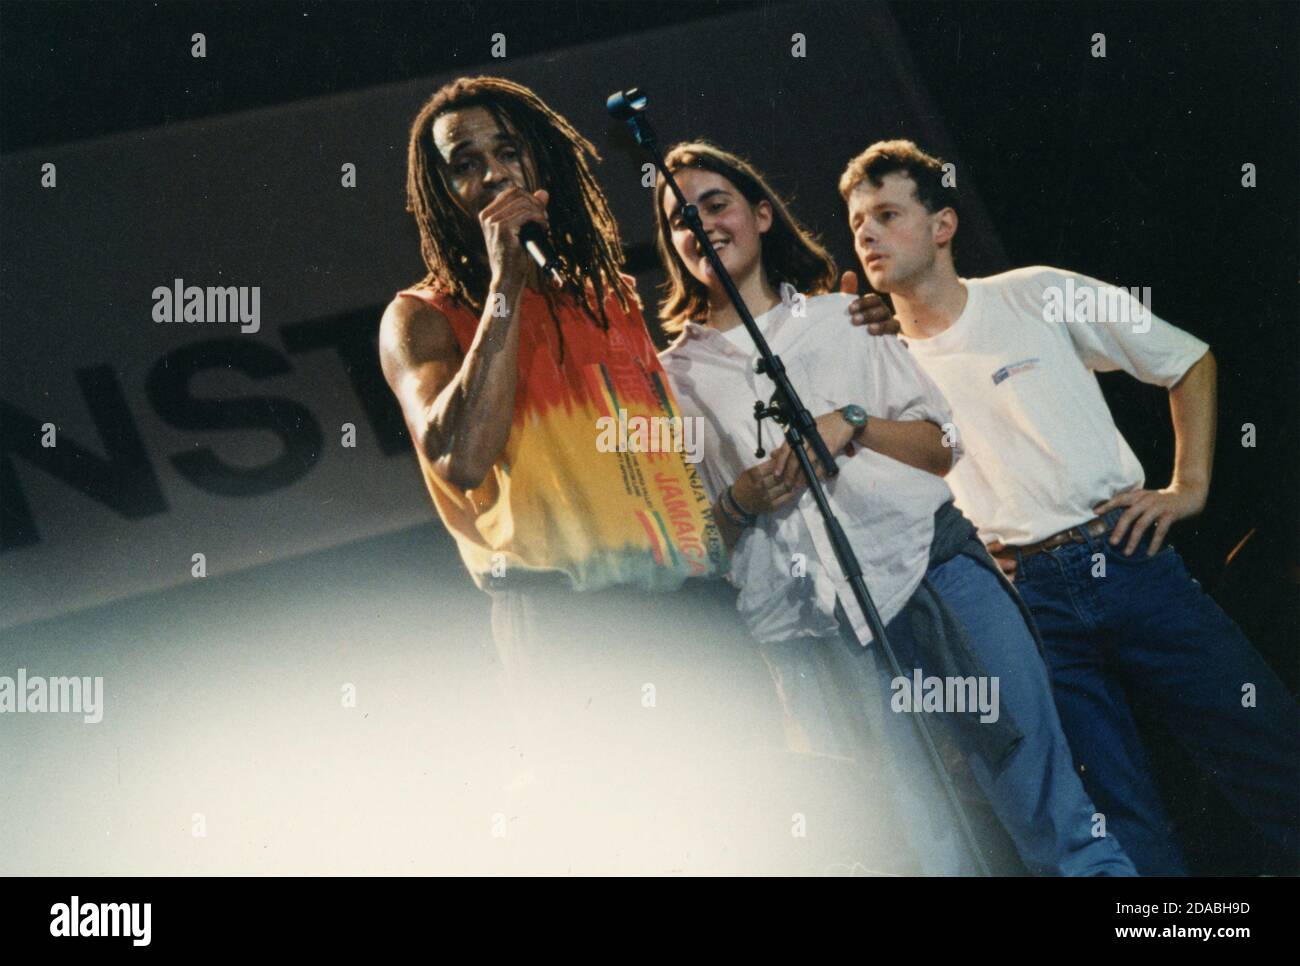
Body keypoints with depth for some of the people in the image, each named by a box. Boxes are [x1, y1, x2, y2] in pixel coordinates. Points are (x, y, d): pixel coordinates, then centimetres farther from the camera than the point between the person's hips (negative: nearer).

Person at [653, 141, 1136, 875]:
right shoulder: (678, 377, 15)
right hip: (811, 616, -1)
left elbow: (940, 447, 13)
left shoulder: (844, 318, 19)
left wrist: (851, 423, -4)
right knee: (923, 841, -7)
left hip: (926, 557, 1)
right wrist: (740, 502, -7)